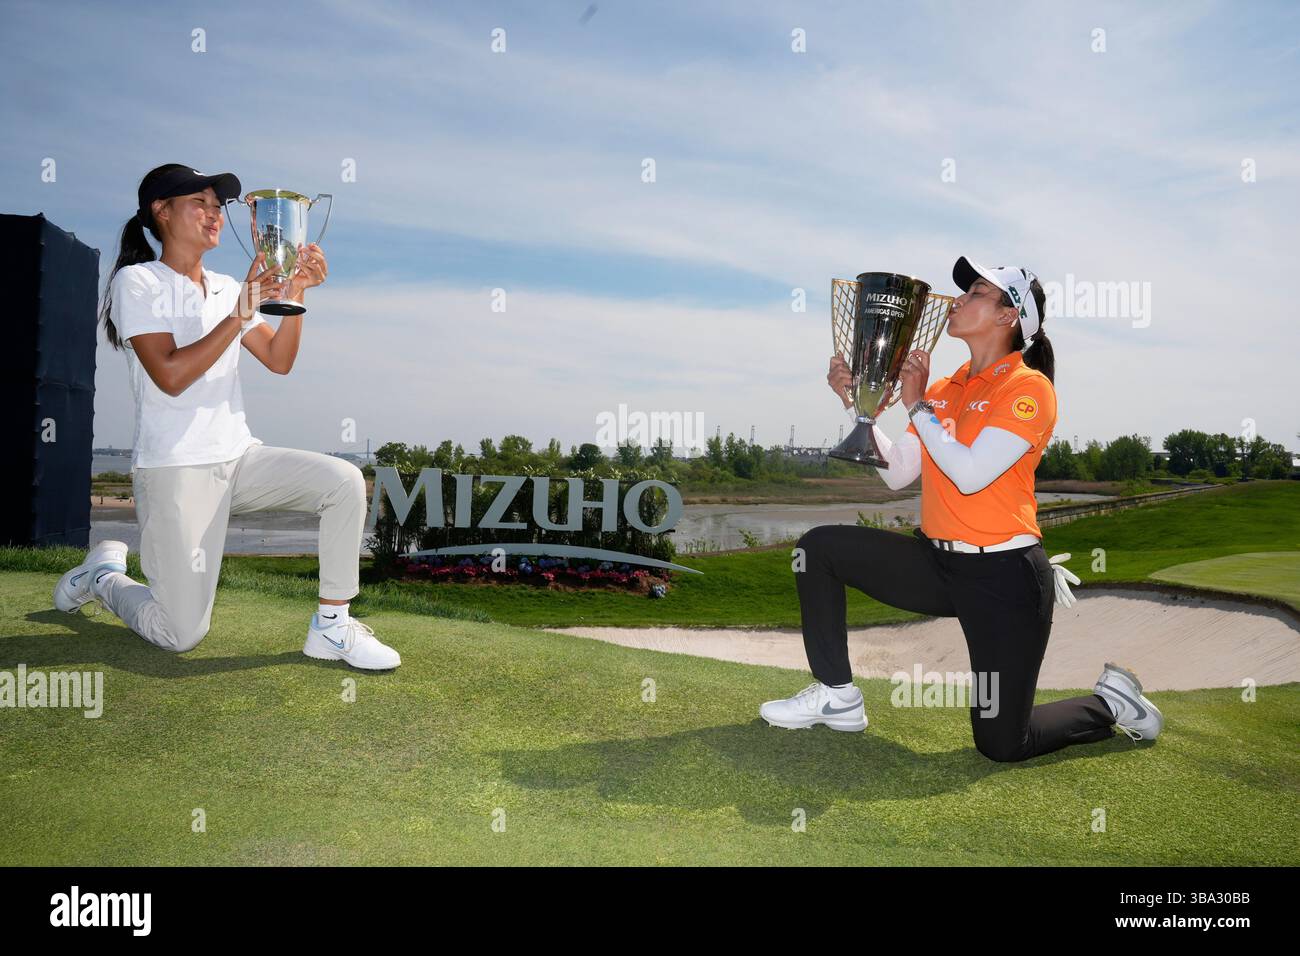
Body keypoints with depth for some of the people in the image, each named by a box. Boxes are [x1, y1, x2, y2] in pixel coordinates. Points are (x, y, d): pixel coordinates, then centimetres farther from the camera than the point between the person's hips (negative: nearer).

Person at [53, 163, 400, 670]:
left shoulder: (226, 287, 13)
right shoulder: (138, 282, -5)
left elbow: (279, 361, 5)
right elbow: (170, 375, -17)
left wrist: (294, 295, -8)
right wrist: (240, 315, -20)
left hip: (240, 457, 6)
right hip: (175, 470, -6)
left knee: (345, 481, -20)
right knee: (181, 636, -5)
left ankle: (331, 626, -11)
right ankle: (103, 575, 27)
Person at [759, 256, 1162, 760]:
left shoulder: (1028, 388, -11)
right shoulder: (944, 388, 9)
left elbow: (970, 475, -22)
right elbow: (897, 473, 5)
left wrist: (916, 405, -14)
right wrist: (856, 403, -2)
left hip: (1004, 577, -6)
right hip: (939, 562, 7)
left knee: (1001, 745, -3)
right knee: (820, 547, -5)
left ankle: (1112, 700, 27)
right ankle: (838, 698, 5)